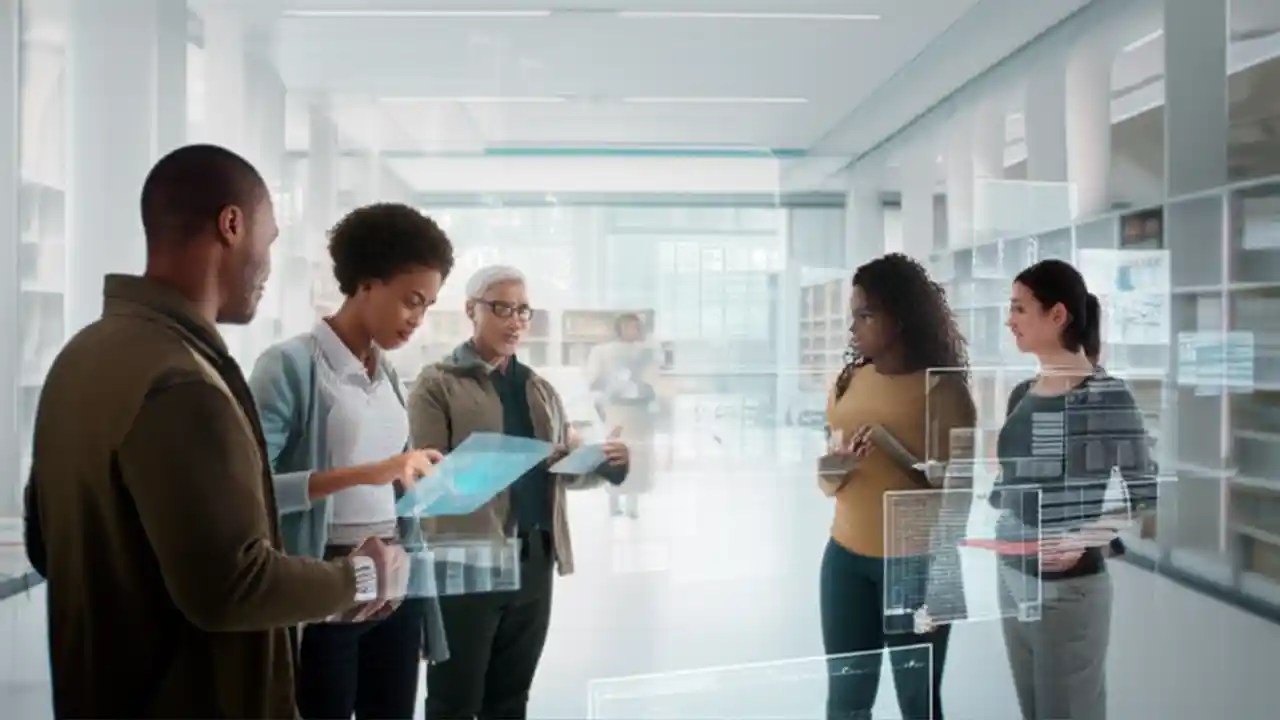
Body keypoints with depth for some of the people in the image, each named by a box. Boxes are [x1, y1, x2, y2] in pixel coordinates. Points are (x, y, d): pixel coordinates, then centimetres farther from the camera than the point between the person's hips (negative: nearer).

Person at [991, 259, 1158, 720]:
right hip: (1012, 578, 6)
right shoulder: (1021, 395, 8)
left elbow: (1143, 489, -14)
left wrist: (1084, 540, -25)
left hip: (1069, 585, -6)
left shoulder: (1105, 395, -12)